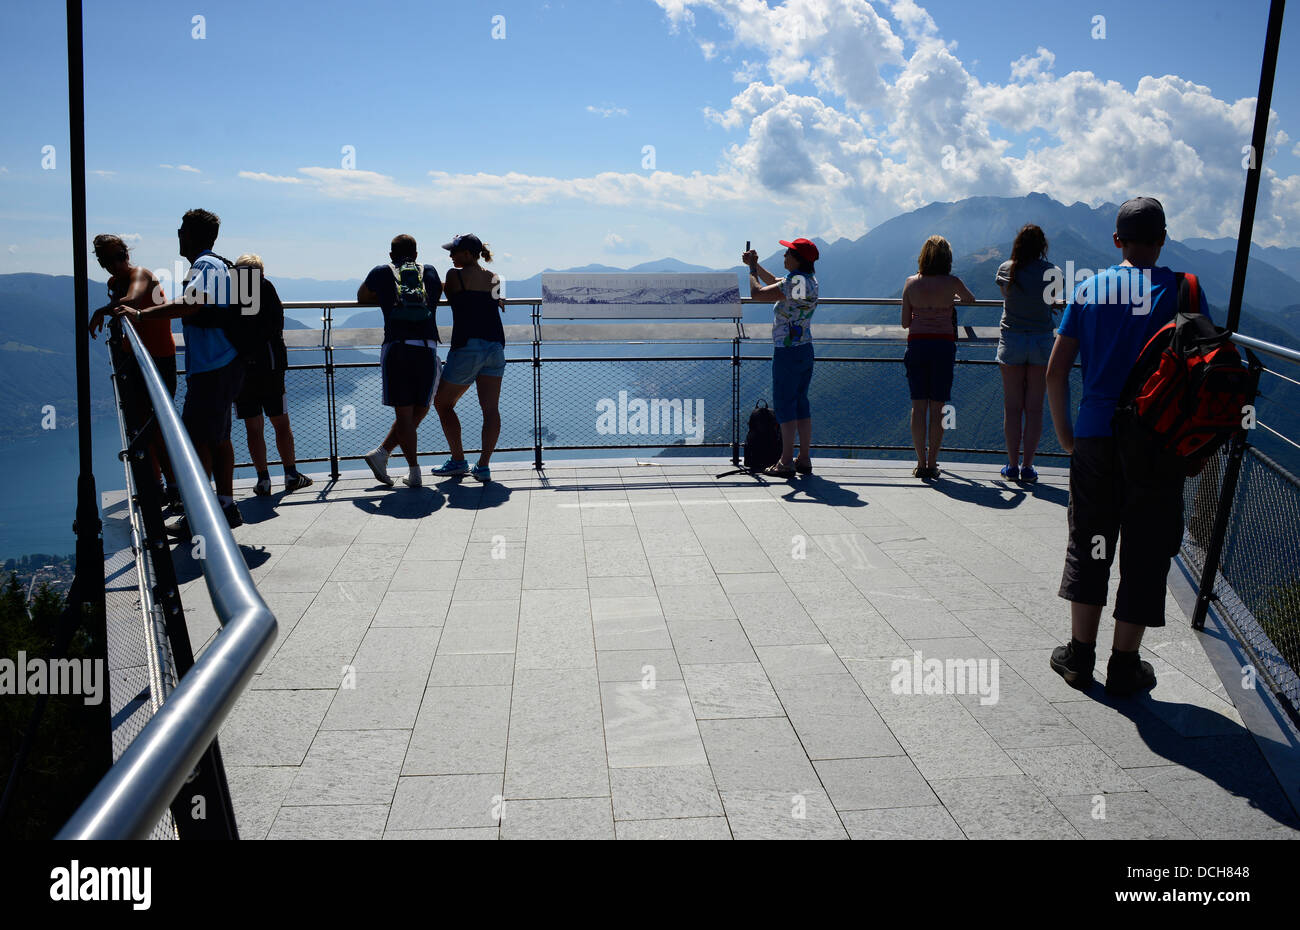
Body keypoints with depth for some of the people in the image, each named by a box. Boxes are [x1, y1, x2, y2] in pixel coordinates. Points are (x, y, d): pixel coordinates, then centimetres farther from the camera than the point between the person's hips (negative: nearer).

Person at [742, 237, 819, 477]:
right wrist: (755, 264, 22)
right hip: (805, 350, 9)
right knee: (801, 404, 12)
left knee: (785, 406, -4)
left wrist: (752, 268, -1)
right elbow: (775, 283, 28)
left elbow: (757, 293, -17)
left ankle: (787, 462, -2)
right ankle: (804, 460, 16)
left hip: (787, 352, -9)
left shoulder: (795, 282, -18)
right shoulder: (808, 280, 11)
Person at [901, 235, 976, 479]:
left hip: (917, 344, 1)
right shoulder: (952, 283, -3)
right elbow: (970, 299, 20)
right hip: (943, 345, -1)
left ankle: (921, 463, 5)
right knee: (937, 407, 3)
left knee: (918, 405, 5)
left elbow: (905, 323, 4)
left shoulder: (912, 283, 1)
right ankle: (932, 463, 5)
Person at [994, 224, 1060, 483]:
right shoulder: (1052, 271, -5)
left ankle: (1012, 465, 8)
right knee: (1034, 407, 4)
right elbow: (1055, 299, 11)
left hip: (1011, 340, 0)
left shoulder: (1005, 269, -3)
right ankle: (1027, 466, 6)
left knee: (1012, 407, 5)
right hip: (1042, 341, 0)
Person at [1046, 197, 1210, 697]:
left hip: (1094, 434, 3)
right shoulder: (1181, 289, -3)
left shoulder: (1089, 288, 5)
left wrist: (1065, 433, 13)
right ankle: (1124, 666, 14)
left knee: (1088, 543, 13)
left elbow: (1056, 370, 4)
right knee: (1145, 550, 7)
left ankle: (1079, 655, 20)